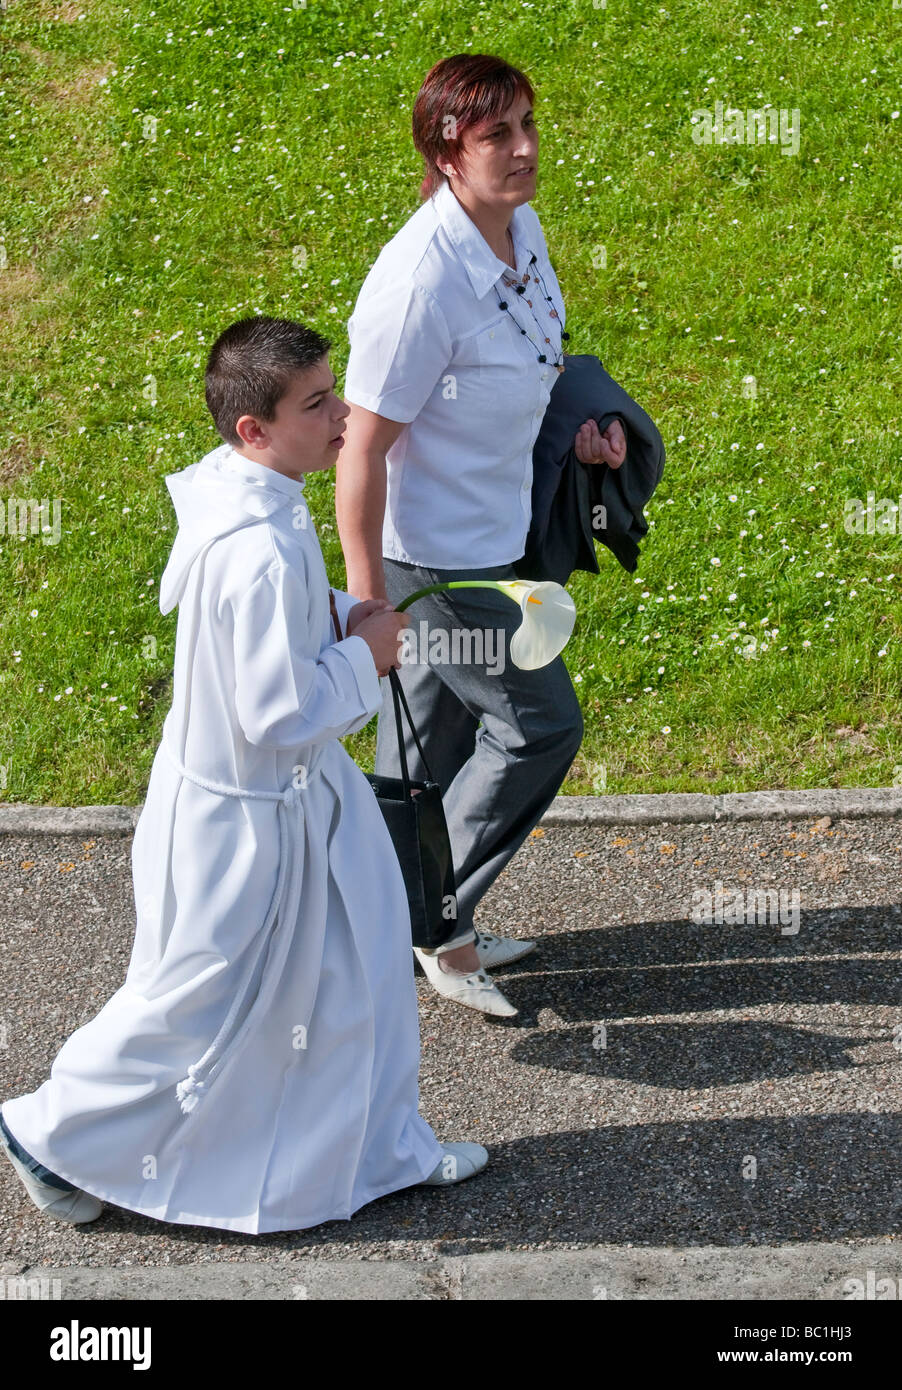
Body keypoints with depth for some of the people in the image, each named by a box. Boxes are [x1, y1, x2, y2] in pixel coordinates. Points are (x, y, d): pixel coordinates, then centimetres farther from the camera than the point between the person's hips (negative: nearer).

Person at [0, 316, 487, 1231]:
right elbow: (282, 715, -31)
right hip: (247, 817, -10)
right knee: (200, 1004, 10)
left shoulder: (233, 493, -3)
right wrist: (362, 657, -16)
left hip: (292, 789, 10)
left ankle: (377, 1146, 40)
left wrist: (341, 621, -1)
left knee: (351, 972, 22)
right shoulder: (262, 552, -33)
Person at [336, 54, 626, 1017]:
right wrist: (368, 602, -23)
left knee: (431, 734, 19)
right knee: (540, 726, 1)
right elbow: (363, 447, -25)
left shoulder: (521, 226, -1)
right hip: (436, 555, -9)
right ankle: (438, 921, 17)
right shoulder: (420, 280, -29)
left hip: (491, 532, 9)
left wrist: (571, 427, 3)